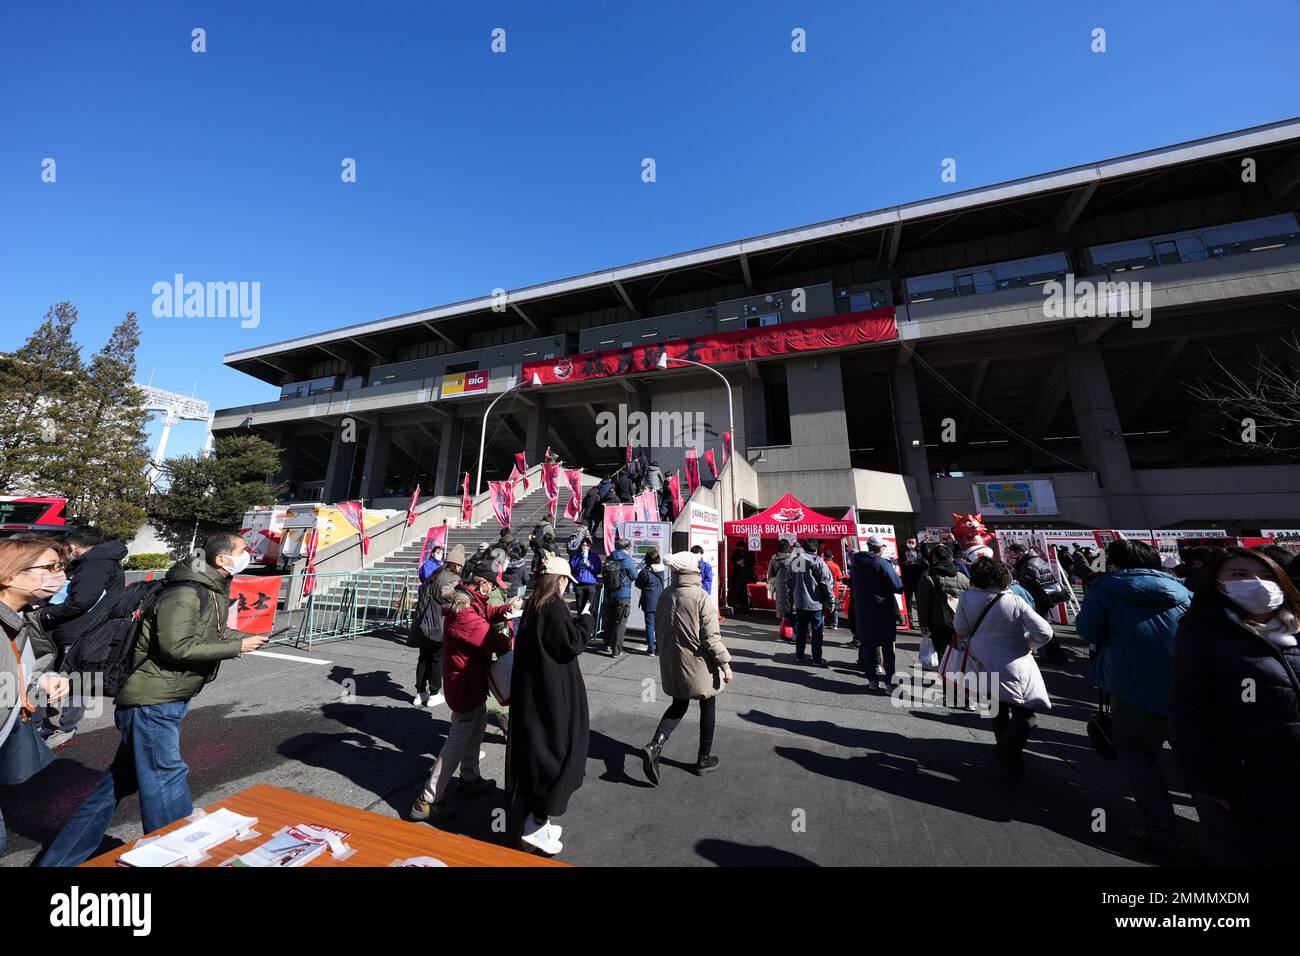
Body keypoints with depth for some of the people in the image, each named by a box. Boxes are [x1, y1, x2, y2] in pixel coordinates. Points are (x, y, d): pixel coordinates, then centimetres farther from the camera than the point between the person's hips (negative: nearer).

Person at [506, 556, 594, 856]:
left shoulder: (532, 605, 5)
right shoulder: (554, 607, -21)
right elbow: (572, 644, -21)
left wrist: (575, 621, 12)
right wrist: (586, 619, -8)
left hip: (527, 688, 9)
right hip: (552, 691, -9)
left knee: (532, 747, 19)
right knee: (556, 750, 7)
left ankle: (535, 819, 34)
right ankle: (535, 824, 15)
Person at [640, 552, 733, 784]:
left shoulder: (665, 595, -5)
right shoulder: (701, 597, -21)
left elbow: (660, 627, 6)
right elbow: (711, 637, -20)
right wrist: (725, 663, -9)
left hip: (671, 663, 5)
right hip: (699, 664, -5)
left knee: (678, 705, 22)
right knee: (708, 707, 19)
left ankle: (655, 745, 4)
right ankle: (704, 759, 32)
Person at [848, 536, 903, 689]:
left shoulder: (855, 562, 2)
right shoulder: (883, 564, -15)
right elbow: (898, 587, -15)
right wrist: (896, 574, 2)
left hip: (862, 610, 4)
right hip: (883, 611, -4)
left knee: (867, 645, 12)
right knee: (887, 647, 8)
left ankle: (872, 679, 19)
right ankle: (891, 681, 12)